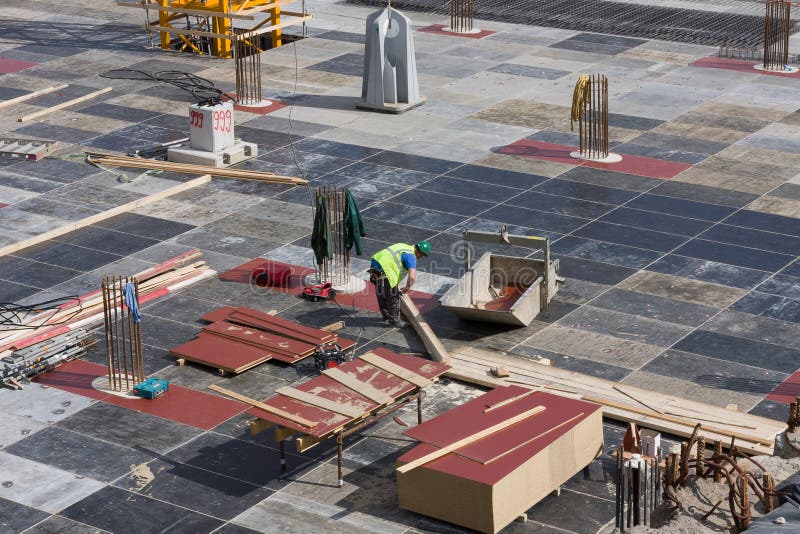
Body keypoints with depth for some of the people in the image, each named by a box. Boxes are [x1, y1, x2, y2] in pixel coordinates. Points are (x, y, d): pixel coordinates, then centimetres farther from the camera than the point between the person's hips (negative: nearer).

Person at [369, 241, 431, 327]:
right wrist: (407, 288, -2)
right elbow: (412, 276, -22)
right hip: (383, 271, -10)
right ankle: (394, 321, 20)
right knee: (394, 297, 7)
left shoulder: (404, 246, 17)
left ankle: (387, 317, 43)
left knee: (382, 295, 26)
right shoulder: (411, 257, -10)